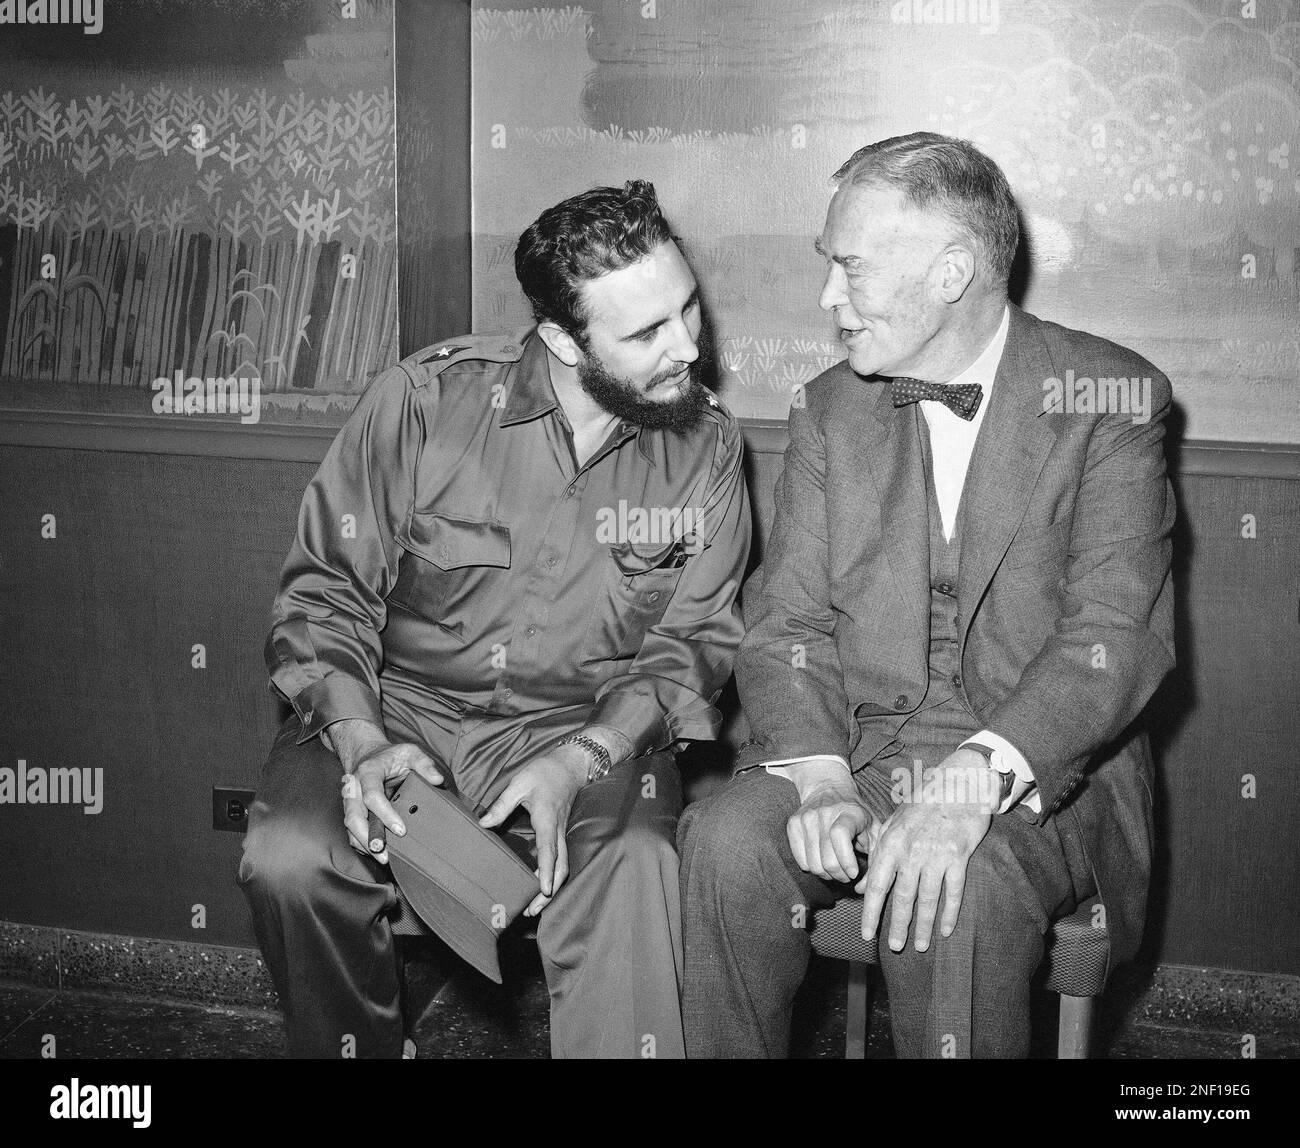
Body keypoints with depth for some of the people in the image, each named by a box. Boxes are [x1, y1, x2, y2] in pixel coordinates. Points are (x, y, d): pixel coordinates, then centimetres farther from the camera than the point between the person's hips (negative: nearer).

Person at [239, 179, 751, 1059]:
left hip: (593, 731, 0)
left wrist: (579, 759, -17)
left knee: (637, 870, -33)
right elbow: (325, 590, -4)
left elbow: (693, 639, 0)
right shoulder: (426, 400, -9)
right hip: (400, 709, 0)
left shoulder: (706, 445, -2)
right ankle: (363, 1046, 1)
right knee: (290, 859, -27)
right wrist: (361, 744, -21)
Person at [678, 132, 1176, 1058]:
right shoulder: (830, 409, 9)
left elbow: (1118, 634, -14)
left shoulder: (1110, 399, -4)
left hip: (1042, 769, -3)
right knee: (727, 843, -26)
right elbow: (787, 619, 3)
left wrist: (973, 782, -29)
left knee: (956, 891, -34)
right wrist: (819, 772, -17)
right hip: (852, 748, 3)